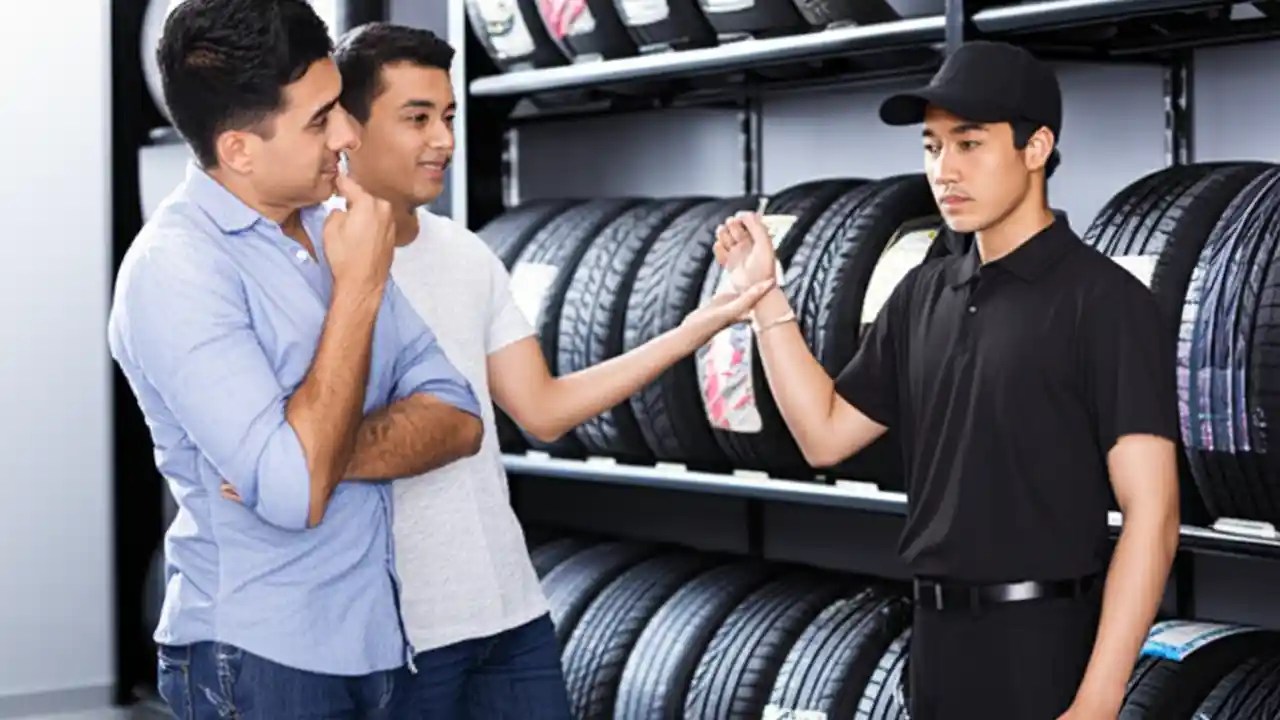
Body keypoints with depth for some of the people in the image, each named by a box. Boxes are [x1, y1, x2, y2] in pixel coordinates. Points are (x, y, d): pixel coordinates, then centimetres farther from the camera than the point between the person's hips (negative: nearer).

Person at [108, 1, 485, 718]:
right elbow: (294, 495, -25)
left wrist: (328, 455, -17)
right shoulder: (175, 265, -18)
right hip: (262, 660, -7)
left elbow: (458, 418, 1)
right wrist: (360, 286, -19)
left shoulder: (333, 228, 5)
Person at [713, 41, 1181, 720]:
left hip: (1045, 647, -6)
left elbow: (1151, 518, -15)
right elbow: (826, 434, 14)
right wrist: (763, 294, 6)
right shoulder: (923, 295, 9)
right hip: (937, 636, 7)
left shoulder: (1105, 301, -11)